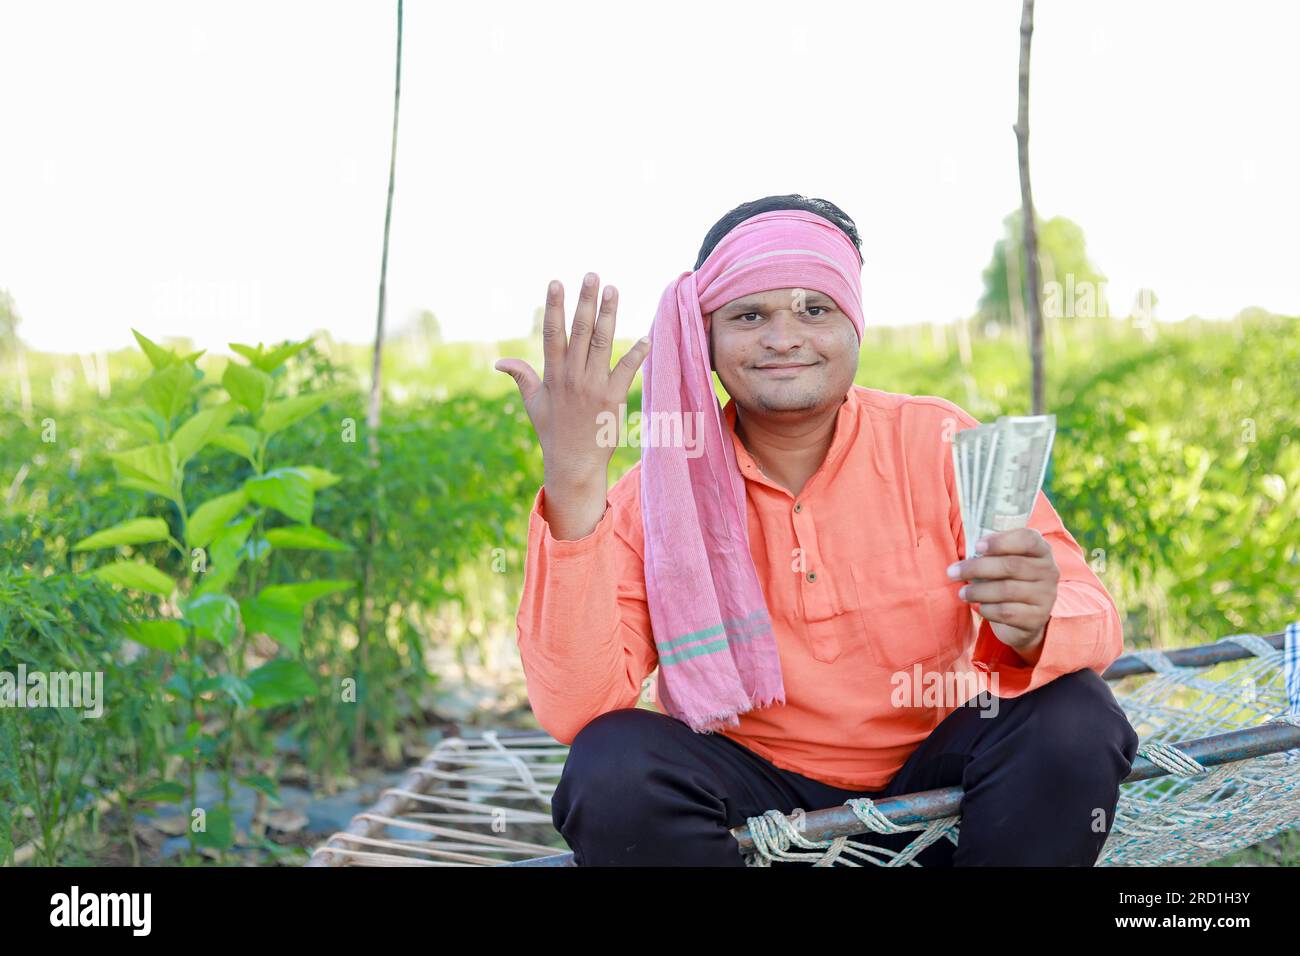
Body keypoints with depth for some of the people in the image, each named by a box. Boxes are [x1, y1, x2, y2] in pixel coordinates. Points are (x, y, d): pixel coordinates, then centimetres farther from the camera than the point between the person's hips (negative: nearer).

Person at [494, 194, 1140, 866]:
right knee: (612, 765, -28)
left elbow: (1094, 623, -15)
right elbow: (573, 708, -21)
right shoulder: (662, 489, -9)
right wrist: (572, 482, -31)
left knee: (1073, 719, -25)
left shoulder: (939, 444, -8)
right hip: (748, 801, 0)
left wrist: (1035, 627, -40)